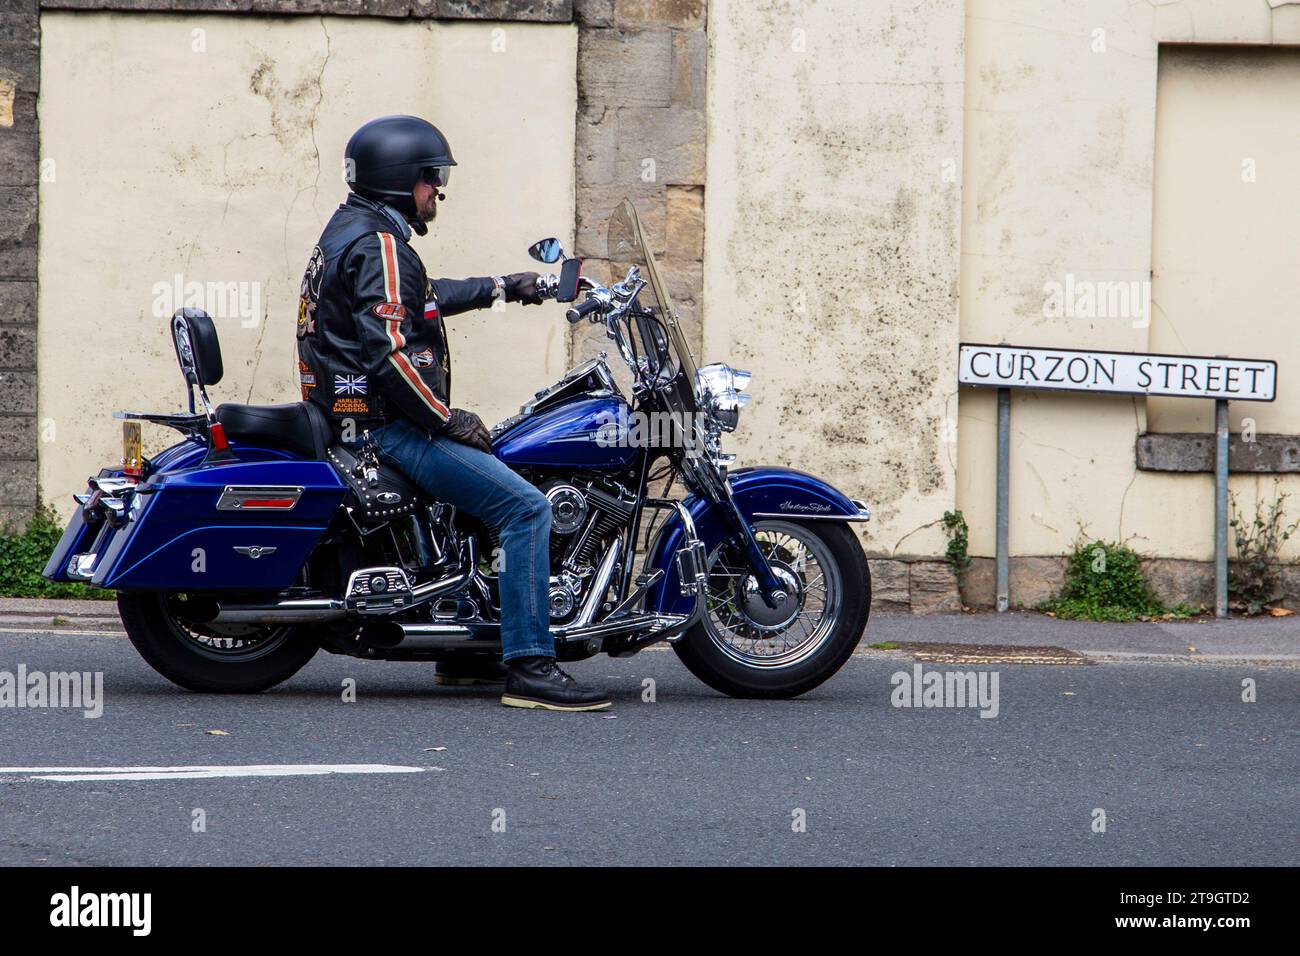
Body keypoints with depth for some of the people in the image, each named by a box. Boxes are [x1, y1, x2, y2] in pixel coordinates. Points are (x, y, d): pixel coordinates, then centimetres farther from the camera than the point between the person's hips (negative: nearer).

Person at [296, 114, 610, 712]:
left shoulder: (351, 230, 17)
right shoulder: (377, 245, -16)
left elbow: (419, 298, 34)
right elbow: (388, 351, -25)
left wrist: (501, 288, 36)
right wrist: (446, 419, -16)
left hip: (356, 416, 11)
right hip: (387, 426, -11)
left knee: (486, 487, 27)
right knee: (524, 507, -16)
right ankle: (528, 668, -21)